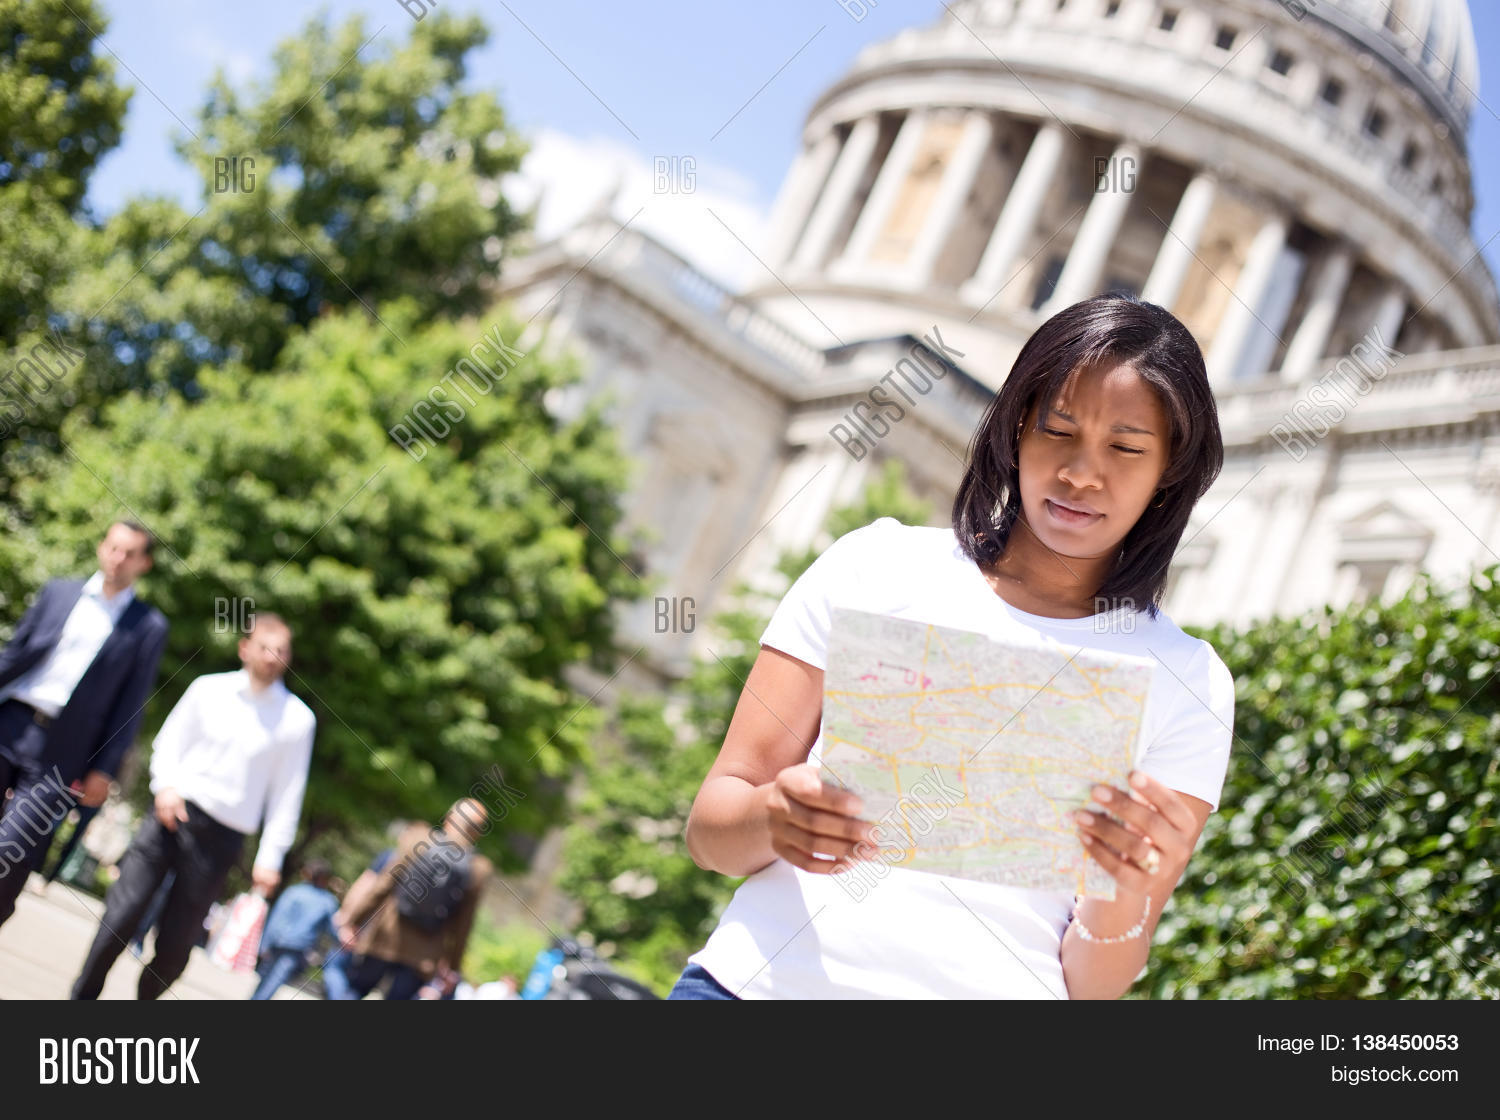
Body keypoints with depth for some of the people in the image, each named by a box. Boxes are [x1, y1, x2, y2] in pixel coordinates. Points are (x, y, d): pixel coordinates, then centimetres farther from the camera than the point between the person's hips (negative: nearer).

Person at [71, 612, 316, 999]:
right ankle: (83, 995, 11)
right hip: (172, 813, 1)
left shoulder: (297, 719, 1)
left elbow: (287, 795, 3)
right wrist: (166, 785, -8)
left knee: (175, 943, 0)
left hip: (222, 837, -1)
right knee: (122, 913, -6)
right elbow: (168, 741, 11)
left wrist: (270, 857, 1)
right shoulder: (209, 689, 5)